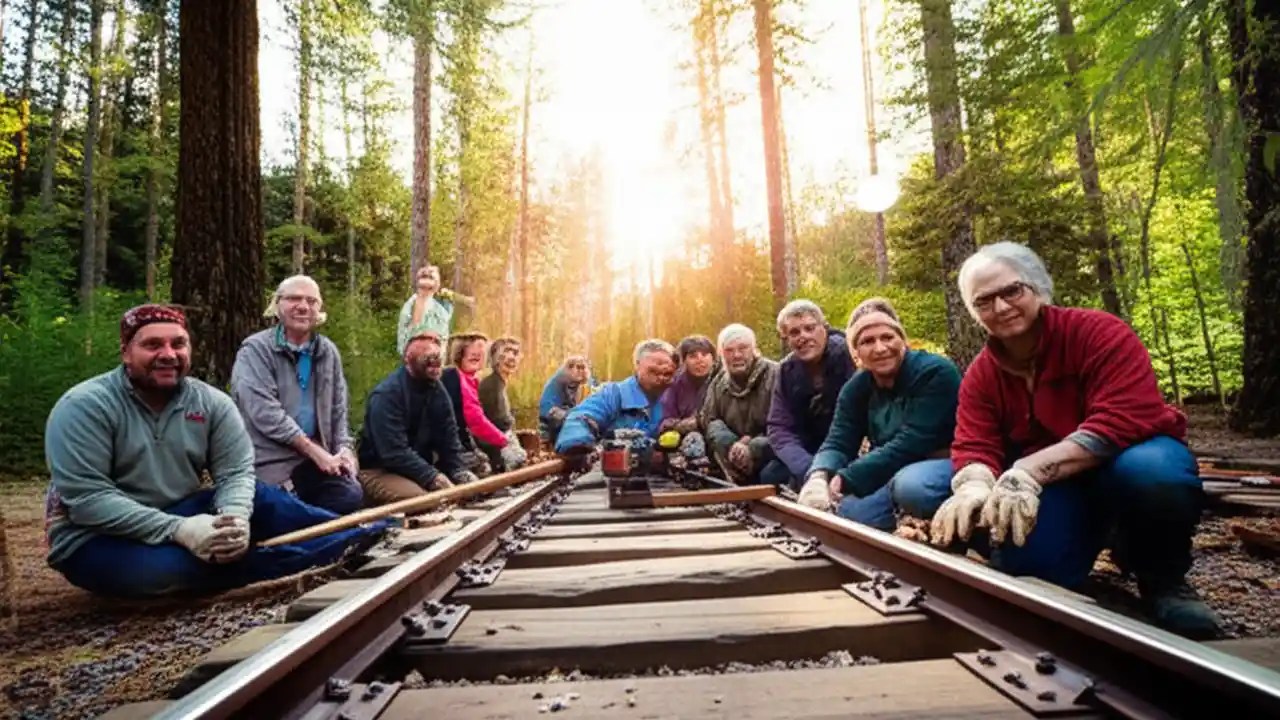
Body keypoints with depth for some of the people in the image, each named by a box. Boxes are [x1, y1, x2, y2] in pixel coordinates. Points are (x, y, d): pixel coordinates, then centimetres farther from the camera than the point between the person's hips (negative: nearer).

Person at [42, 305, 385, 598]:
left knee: (260, 500, -21)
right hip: (95, 540, -4)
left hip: (181, 517, 5)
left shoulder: (212, 402, -4)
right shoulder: (84, 406, -17)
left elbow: (236, 472, -8)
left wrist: (234, 519, -32)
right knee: (165, 566, -34)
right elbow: (85, 497, -24)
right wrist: (177, 530, -33)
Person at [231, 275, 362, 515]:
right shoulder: (256, 350, -5)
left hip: (314, 459, 5)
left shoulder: (328, 352, 13)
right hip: (269, 462, -5)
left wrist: (344, 448, -3)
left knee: (351, 497, -18)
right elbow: (264, 412, -16)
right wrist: (314, 450, -17)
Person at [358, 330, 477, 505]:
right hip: (379, 471, -7)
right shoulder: (387, 393, -19)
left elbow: (448, 438, 1)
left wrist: (459, 471, -16)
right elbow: (395, 452, -28)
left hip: (421, 469, 7)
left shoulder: (438, 391, 3)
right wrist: (432, 477, -34)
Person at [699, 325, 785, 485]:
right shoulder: (718, 382, 9)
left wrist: (753, 449, -27)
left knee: (769, 475, -32)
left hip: (771, 455, -5)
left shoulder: (774, 375, -10)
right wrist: (731, 444, -12)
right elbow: (709, 419, 8)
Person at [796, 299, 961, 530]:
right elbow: (838, 443, -7)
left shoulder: (935, 372, -17)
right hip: (894, 474, 6)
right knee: (846, 510, -20)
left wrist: (845, 479, -28)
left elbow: (909, 444, -26)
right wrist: (819, 477, -32)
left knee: (910, 484, -38)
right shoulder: (856, 388, 1)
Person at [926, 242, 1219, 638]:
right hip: (1055, 486, 4)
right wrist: (975, 486, -40)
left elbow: (1127, 418, -31)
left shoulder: (1100, 332, -19)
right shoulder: (979, 376, -5)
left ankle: (1163, 579, -5)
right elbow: (974, 447, -13)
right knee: (1024, 561, -21)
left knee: (1153, 472, -38)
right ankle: (1103, 537, 16)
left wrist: (1030, 470, -41)